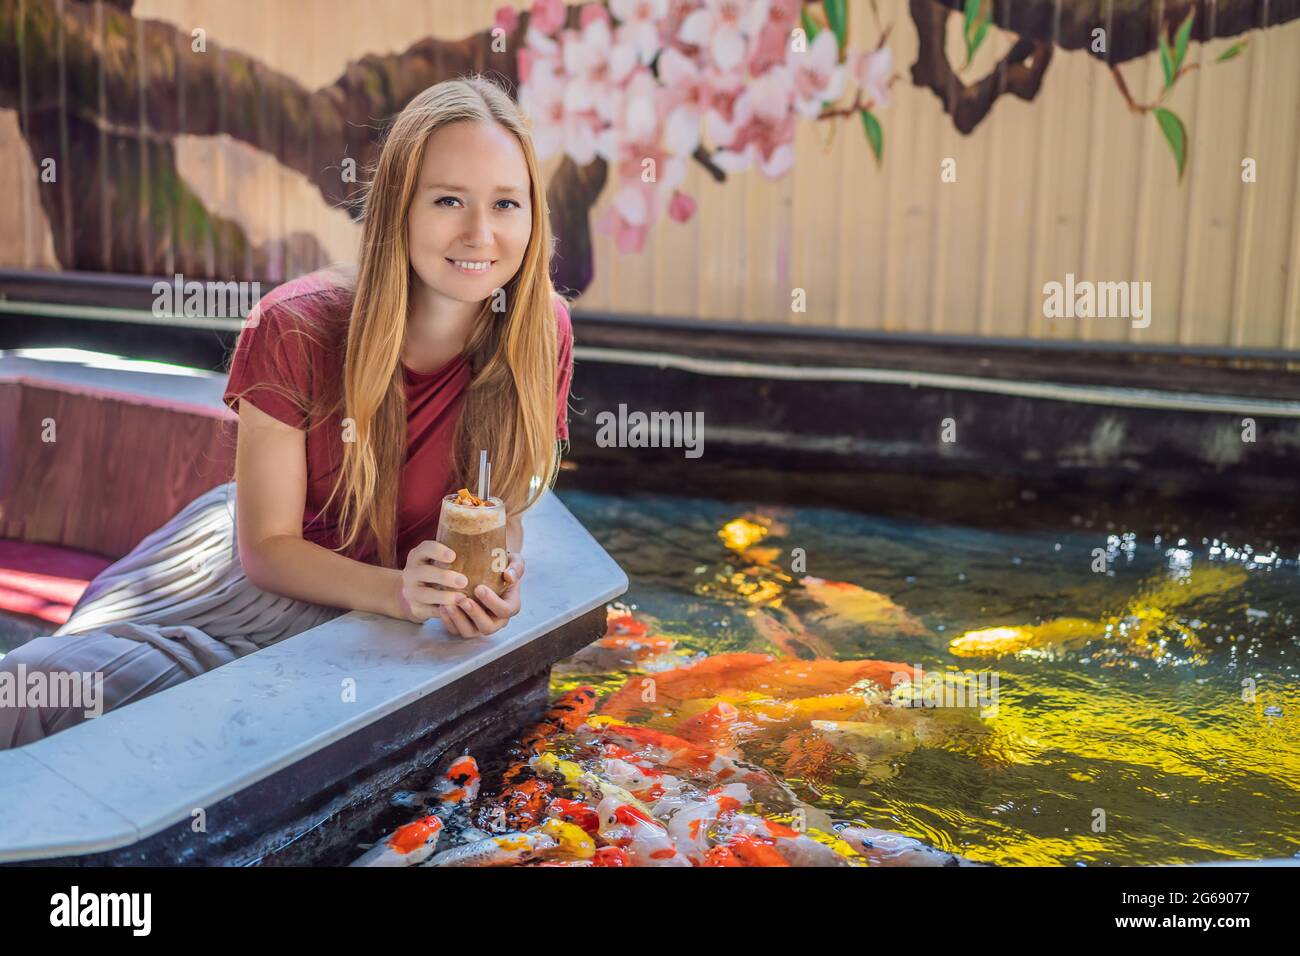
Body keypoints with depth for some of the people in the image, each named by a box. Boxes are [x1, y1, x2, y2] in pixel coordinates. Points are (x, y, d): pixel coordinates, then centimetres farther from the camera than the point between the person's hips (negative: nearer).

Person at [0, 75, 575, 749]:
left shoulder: (541, 334, -17)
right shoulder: (294, 331, -22)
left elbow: (502, 511, -3)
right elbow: (267, 545, -15)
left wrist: (494, 579, -26)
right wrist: (401, 592, -32)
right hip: (259, 570, 0)